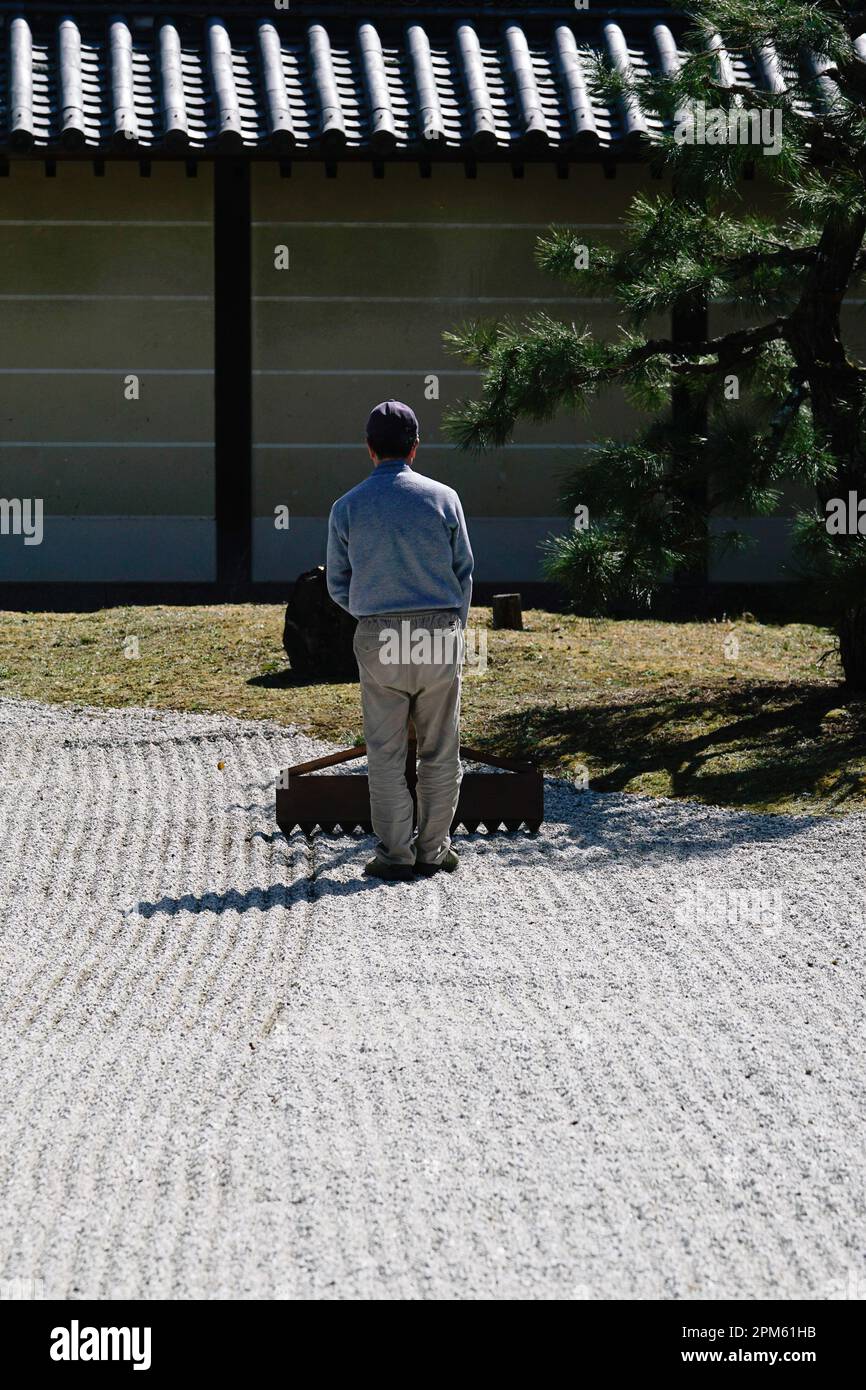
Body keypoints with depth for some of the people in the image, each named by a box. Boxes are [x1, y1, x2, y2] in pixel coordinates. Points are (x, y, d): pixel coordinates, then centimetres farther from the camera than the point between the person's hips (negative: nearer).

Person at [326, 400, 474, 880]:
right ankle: (433, 850, 13)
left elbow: (338, 584, 9)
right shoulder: (443, 498, 0)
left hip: (378, 640, 0)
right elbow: (463, 571, 6)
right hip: (439, 634, 0)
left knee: (385, 754, 5)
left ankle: (395, 854, 3)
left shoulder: (347, 507, 0)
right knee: (439, 751, 9)